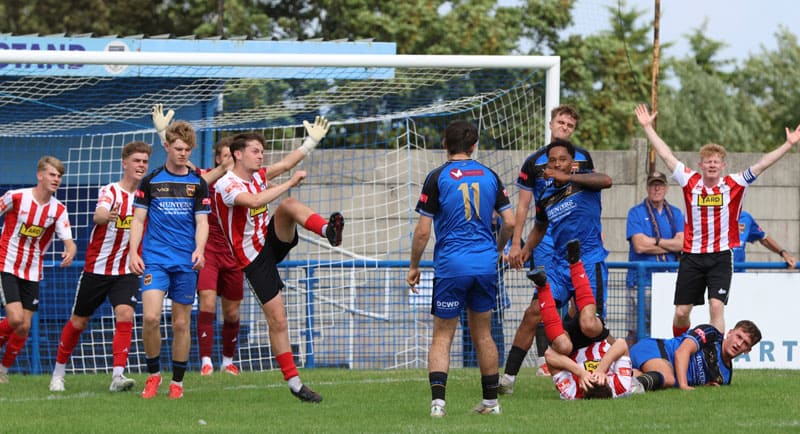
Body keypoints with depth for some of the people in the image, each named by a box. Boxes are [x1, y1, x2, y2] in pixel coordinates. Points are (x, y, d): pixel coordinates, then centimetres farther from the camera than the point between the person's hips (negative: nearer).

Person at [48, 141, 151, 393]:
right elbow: (98, 214, -34)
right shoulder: (110, 192, -12)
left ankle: (118, 376, -23)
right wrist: (108, 215, -57)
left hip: (127, 272, 2)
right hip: (96, 268, -2)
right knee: (79, 321, 8)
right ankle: (58, 373, 25)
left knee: (125, 314, -20)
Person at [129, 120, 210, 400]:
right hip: (154, 259, -1)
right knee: (150, 317, -15)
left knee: (181, 323, 3)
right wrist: (133, 253, -5)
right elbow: (138, 219, 6)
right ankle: (153, 374, 3)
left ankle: (177, 381, 14)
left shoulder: (198, 184, 7)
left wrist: (199, 250, -13)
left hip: (186, 262, 1)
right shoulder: (150, 181, 5)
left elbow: (202, 221, 5)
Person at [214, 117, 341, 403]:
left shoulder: (256, 176, 7)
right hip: (254, 258, -6)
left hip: (273, 240, 6)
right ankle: (294, 383, -2)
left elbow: (286, 163, 23)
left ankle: (327, 230, -47)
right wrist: (291, 183, -32)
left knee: (289, 206, -22)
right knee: (277, 320, -8)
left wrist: (312, 140, 22)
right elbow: (255, 201, -35)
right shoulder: (225, 185, -17)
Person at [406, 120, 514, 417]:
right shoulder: (489, 176, 5)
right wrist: (498, 249, 25)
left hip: (451, 266, -3)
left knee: (442, 337, 1)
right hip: (486, 264, 3)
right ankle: (491, 401, 19)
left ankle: (437, 399, -15)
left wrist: (414, 267, 6)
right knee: (483, 334, 15)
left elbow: (422, 231, -7)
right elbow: (510, 222, 6)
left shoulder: (437, 178, -6)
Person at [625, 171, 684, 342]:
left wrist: (655, 241, -7)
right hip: (642, 281, -3)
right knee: (638, 331, -8)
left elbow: (682, 243, 1)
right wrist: (670, 246, -3)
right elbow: (639, 246, -10)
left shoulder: (675, 213, 15)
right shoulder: (636, 213, 3)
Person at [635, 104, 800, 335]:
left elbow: (761, 164, -4)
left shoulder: (734, 185, -1)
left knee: (716, 306, -14)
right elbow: (666, 155, 7)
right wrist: (647, 127, 9)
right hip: (692, 256, 2)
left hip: (721, 257, -2)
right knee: (681, 311, 4)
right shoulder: (690, 182, 2)